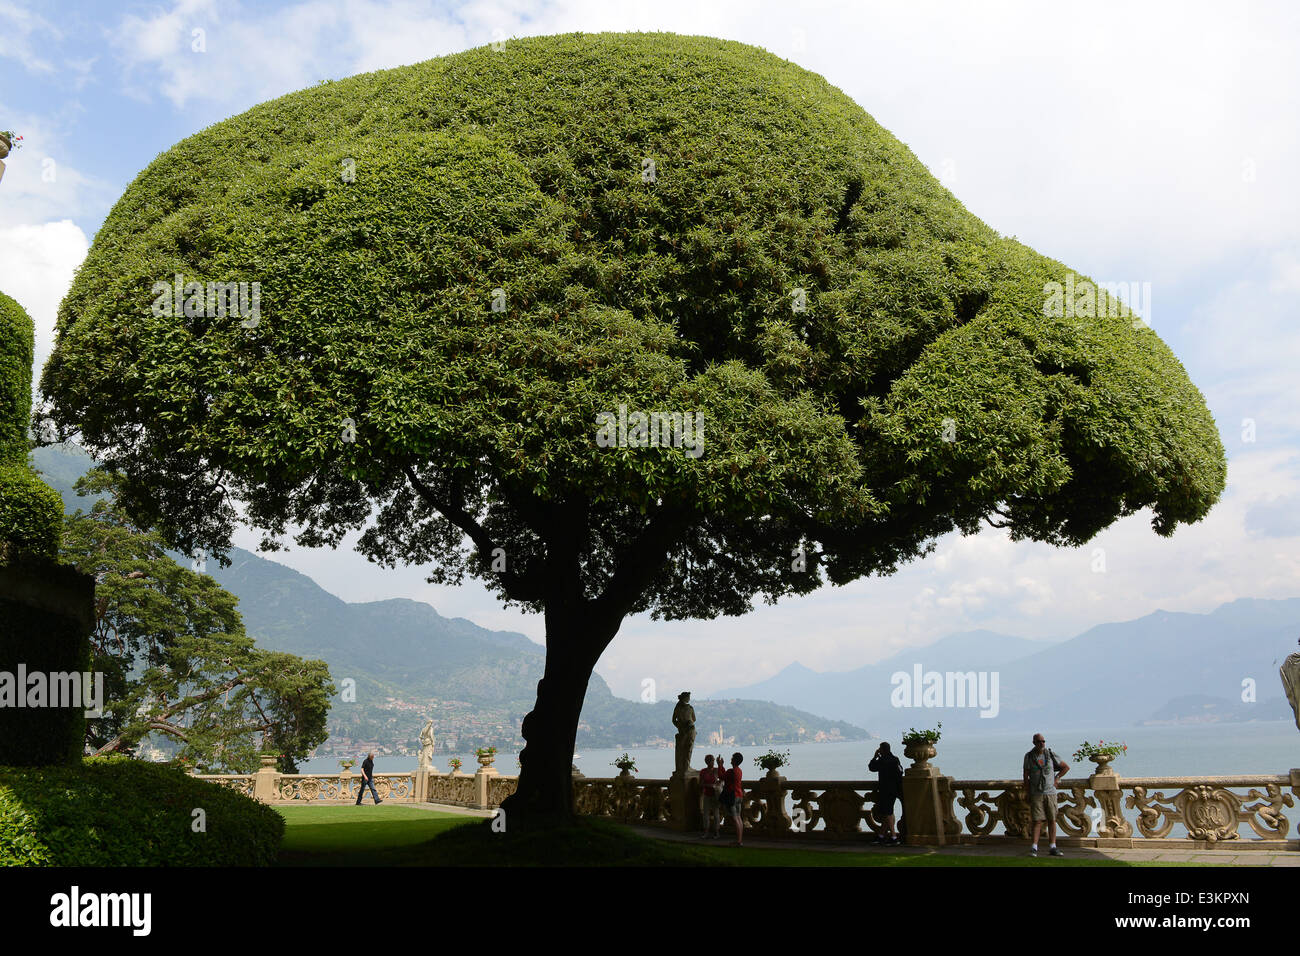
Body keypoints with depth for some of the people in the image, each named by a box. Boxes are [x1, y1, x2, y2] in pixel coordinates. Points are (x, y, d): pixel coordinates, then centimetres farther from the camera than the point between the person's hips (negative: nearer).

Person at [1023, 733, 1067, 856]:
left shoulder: (1051, 755, 0)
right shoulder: (1029, 757, -2)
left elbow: (1066, 767, 14)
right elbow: (1026, 777, 2)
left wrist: (1057, 778, 6)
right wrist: (1028, 795, -1)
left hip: (1051, 792, 2)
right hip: (1036, 794, -2)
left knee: (1052, 820, 3)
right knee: (1038, 821, -6)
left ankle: (1053, 848, 9)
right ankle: (1034, 848, -2)